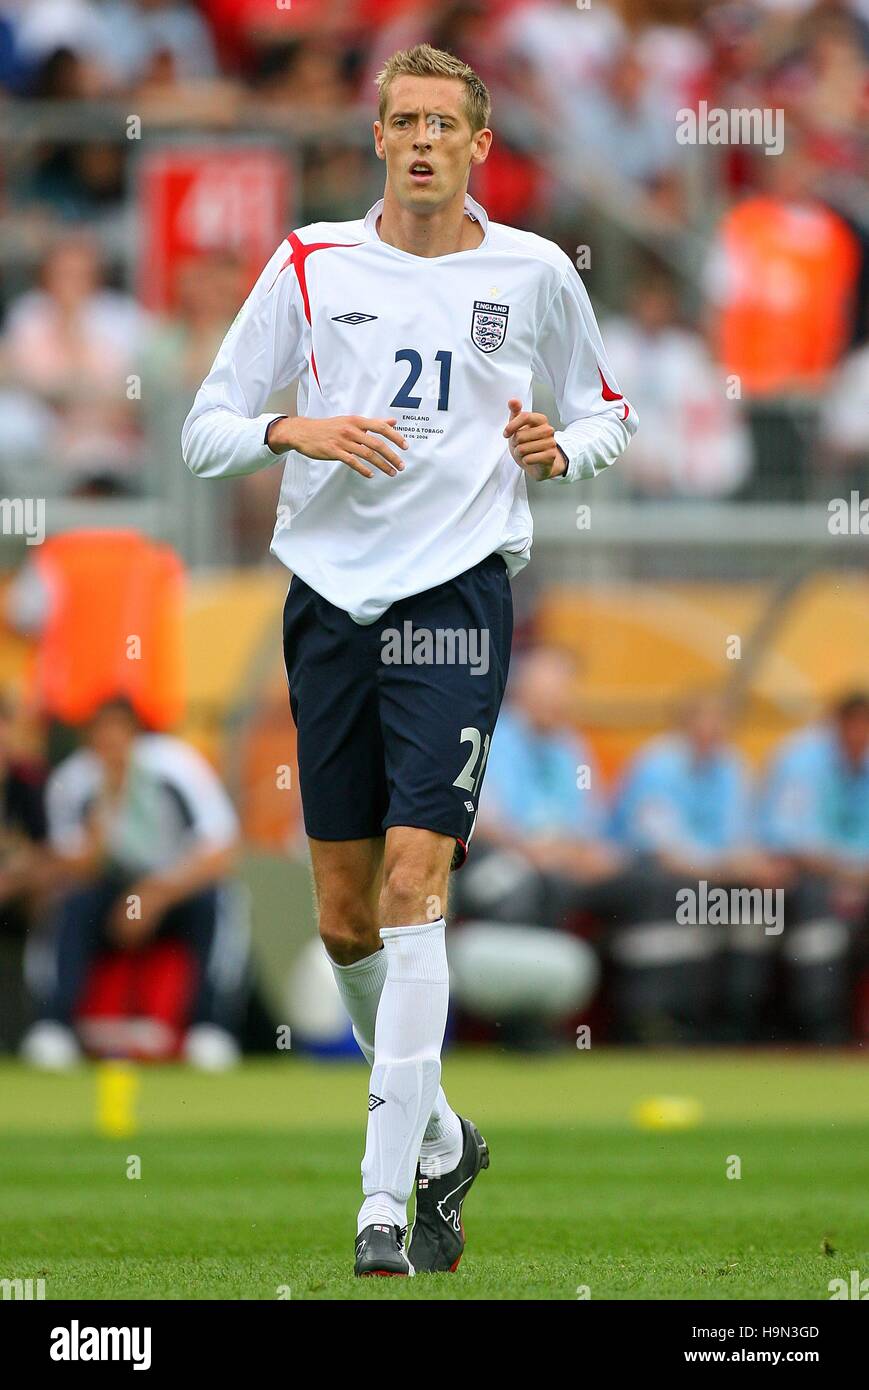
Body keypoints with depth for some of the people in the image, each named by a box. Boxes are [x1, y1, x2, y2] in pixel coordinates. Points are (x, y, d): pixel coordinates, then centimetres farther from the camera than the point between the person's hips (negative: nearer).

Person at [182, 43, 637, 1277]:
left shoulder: (533, 273, 5)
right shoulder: (311, 264, 6)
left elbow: (608, 413, 19)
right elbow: (205, 432, 7)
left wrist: (562, 449, -3)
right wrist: (294, 431, -13)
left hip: (455, 589, -3)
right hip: (329, 595, 3)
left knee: (413, 882, -16)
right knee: (345, 917, 6)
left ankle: (384, 1205, -17)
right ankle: (442, 1142, 29)